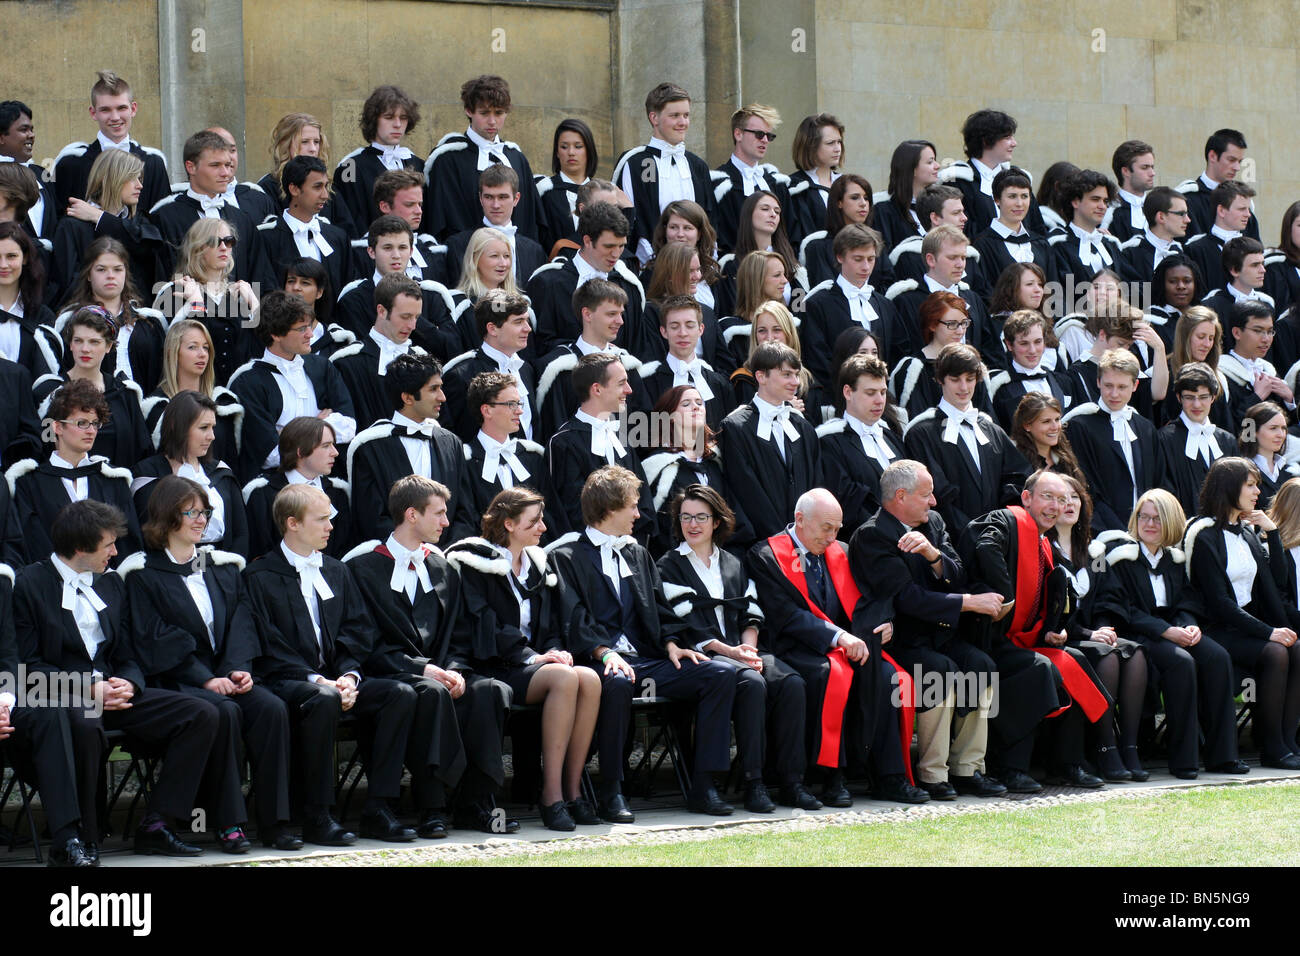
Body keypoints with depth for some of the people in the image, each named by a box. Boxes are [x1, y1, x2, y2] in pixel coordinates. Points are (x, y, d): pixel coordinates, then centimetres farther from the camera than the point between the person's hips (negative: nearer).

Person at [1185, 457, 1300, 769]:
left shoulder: (1248, 532, 16)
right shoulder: (1205, 536, -9)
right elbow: (1219, 602, -16)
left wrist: (1272, 532, 6)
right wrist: (1268, 631, -22)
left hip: (1250, 623, 7)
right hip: (1220, 630, -7)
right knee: (1275, 654, -30)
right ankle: (1271, 748, -22)